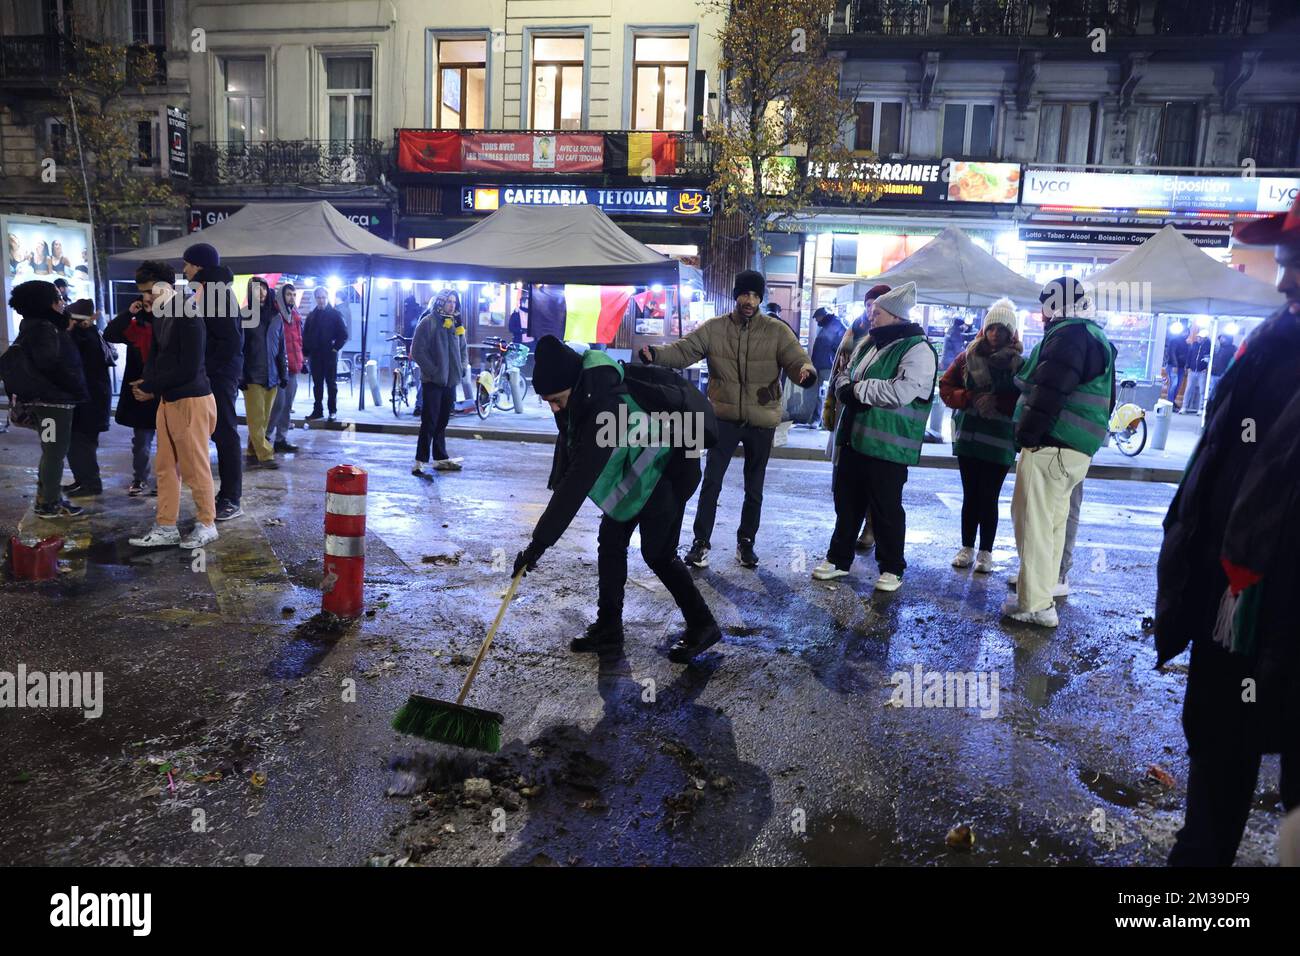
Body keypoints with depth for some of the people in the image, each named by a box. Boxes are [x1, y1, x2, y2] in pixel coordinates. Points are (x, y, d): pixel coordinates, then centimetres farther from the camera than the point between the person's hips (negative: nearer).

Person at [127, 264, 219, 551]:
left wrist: (151, 386, -13)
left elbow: (189, 368, -20)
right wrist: (147, 382, -5)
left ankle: (207, 524, 14)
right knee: (165, 467, 11)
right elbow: (155, 354, 16)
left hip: (191, 400, -9)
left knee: (195, 468, 0)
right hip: (167, 399, 9)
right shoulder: (160, 316, 12)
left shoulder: (187, 316, -15)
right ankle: (166, 528, 18)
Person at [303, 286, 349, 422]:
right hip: (315, 355, 4)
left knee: (331, 383, 1)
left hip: (330, 355, -4)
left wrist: (335, 348, -9)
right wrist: (305, 352, 2)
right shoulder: (311, 315, 10)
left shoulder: (335, 314, -1)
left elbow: (343, 334, -4)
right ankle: (317, 410, 14)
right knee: (317, 384, 8)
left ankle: (333, 411, 5)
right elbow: (305, 335, 10)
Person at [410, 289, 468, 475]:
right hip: (433, 380, -6)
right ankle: (420, 460, -3)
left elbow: (463, 348, 23)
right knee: (429, 421, -7)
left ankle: (441, 459, 21)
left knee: (442, 421, 13)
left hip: (450, 380, 6)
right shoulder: (428, 322, -9)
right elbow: (417, 351, -12)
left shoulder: (457, 324, 12)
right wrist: (433, 370, -16)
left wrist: (463, 366, 7)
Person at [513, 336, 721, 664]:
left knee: (657, 552, -4)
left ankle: (702, 626, 12)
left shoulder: (605, 408, -39)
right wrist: (556, 486, 5)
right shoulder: (578, 392, -12)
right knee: (610, 541, 6)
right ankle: (608, 628, 17)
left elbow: (579, 480, -42)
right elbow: (569, 442, 9)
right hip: (632, 471, 9)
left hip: (668, 472, -9)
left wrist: (539, 542, -41)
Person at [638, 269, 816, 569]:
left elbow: (797, 359, -10)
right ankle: (701, 541, 13)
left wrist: (805, 370, -35)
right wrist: (656, 353, -28)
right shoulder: (713, 328, -3)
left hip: (762, 421, 1)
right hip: (724, 418, 0)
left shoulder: (777, 330, -5)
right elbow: (683, 350, -9)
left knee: (754, 488, 13)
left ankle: (746, 542, 29)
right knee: (711, 481, 1)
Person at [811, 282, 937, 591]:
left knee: (886, 508, 2)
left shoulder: (918, 350, -12)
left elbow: (900, 392, -25)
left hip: (888, 446, -8)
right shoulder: (868, 343, 15)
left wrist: (858, 389, -16)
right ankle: (839, 559, 29)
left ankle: (892, 568, 18)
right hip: (854, 438, 8)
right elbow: (844, 376, 18)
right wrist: (846, 389, -7)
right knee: (846, 501, 15)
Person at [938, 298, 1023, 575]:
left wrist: (997, 402, -20)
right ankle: (967, 548, 21)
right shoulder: (967, 356, 6)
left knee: (989, 497, 0)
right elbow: (946, 387, 5)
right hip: (968, 437, 3)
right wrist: (970, 399, -11)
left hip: (999, 442, -3)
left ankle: (986, 552, 12)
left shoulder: (1019, 364, -2)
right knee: (970, 495, 11)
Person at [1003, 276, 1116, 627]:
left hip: (1050, 446, -11)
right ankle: (1042, 592, 24)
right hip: (1076, 449, 11)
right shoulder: (1094, 337, 21)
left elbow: (1049, 392, -22)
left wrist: (1026, 434, -16)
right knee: (1053, 522, 15)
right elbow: (1104, 398, 25)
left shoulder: (1068, 335, -12)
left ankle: (1036, 604, -3)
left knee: (1034, 523, -7)